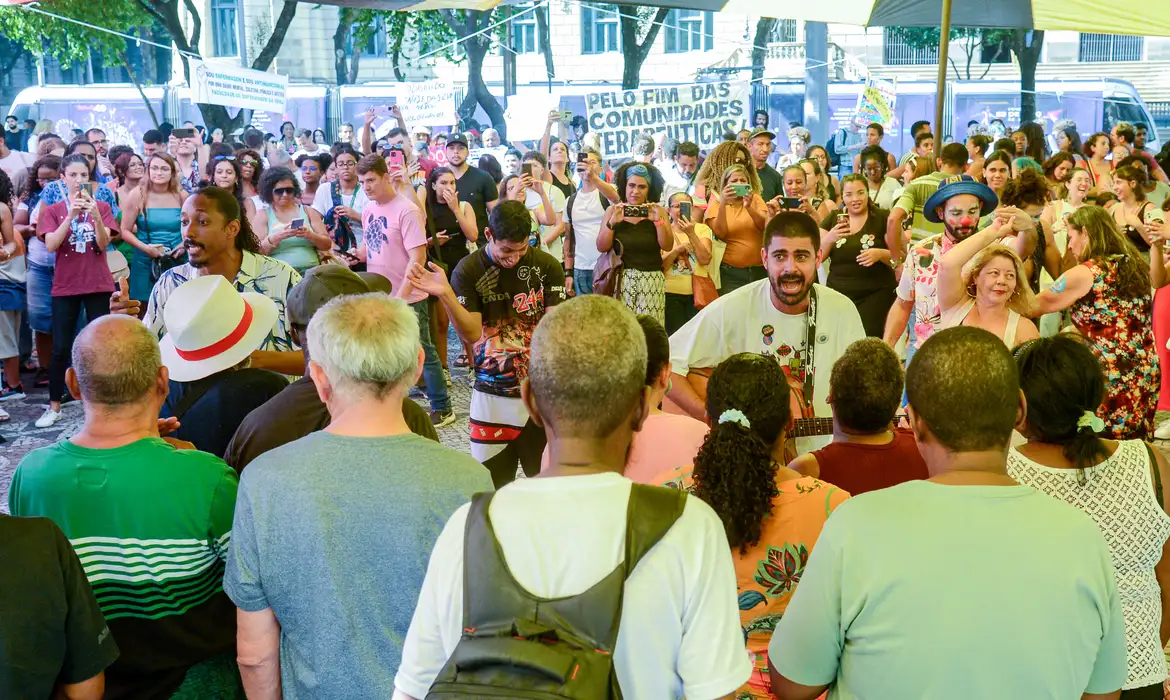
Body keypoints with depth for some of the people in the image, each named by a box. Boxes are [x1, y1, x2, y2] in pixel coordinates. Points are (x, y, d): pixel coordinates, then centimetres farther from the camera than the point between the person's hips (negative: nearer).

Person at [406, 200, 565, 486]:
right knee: (493, 484, 8)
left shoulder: (547, 266, -4)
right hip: (491, 395, 0)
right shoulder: (468, 270, -5)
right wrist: (445, 295, -27)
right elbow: (470, 334, -11)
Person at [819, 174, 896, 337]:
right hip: (838, 293, 3)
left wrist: (880, 254, -20)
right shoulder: (833, 218, 7)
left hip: (876, 294, -3)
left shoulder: (883, 218, -1)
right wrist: (829, 238, -14)